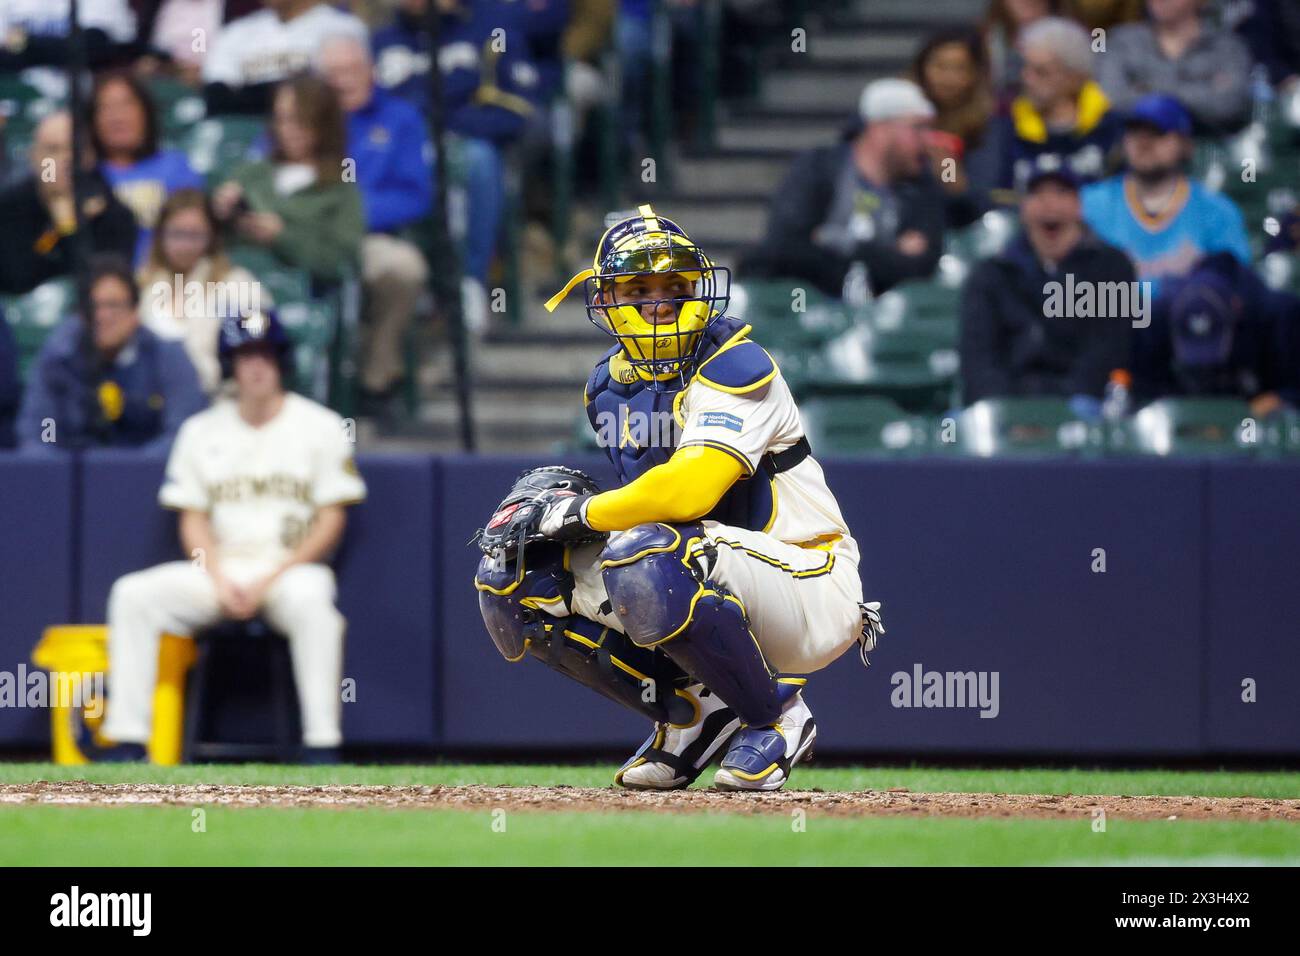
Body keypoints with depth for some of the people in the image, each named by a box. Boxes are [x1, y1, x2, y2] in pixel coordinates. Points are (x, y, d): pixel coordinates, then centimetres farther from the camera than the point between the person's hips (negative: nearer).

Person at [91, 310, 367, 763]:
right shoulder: (202, 431, 12)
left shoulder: (321, 427, 2)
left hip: (291, 568, -4)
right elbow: (193, 520, 10)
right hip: (218, 569, 4)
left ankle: (322, 744, -39)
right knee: (133, 594, -20)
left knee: (310, 599, -39)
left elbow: (330, 523, -2)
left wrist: (270, 580, -13)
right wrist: (220, 581, -9)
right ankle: (127, 740, -22)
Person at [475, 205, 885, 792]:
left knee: (648, 559, -38)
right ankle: (694, 711, 5)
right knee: (512, 575, -6)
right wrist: (562, 494, 0)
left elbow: (690, 490, -31)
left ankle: (776, 715, -13)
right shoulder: (609, 385, 9)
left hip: (809, 585, -8)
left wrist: (578, 512, -20)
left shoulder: (735, 365, -16)